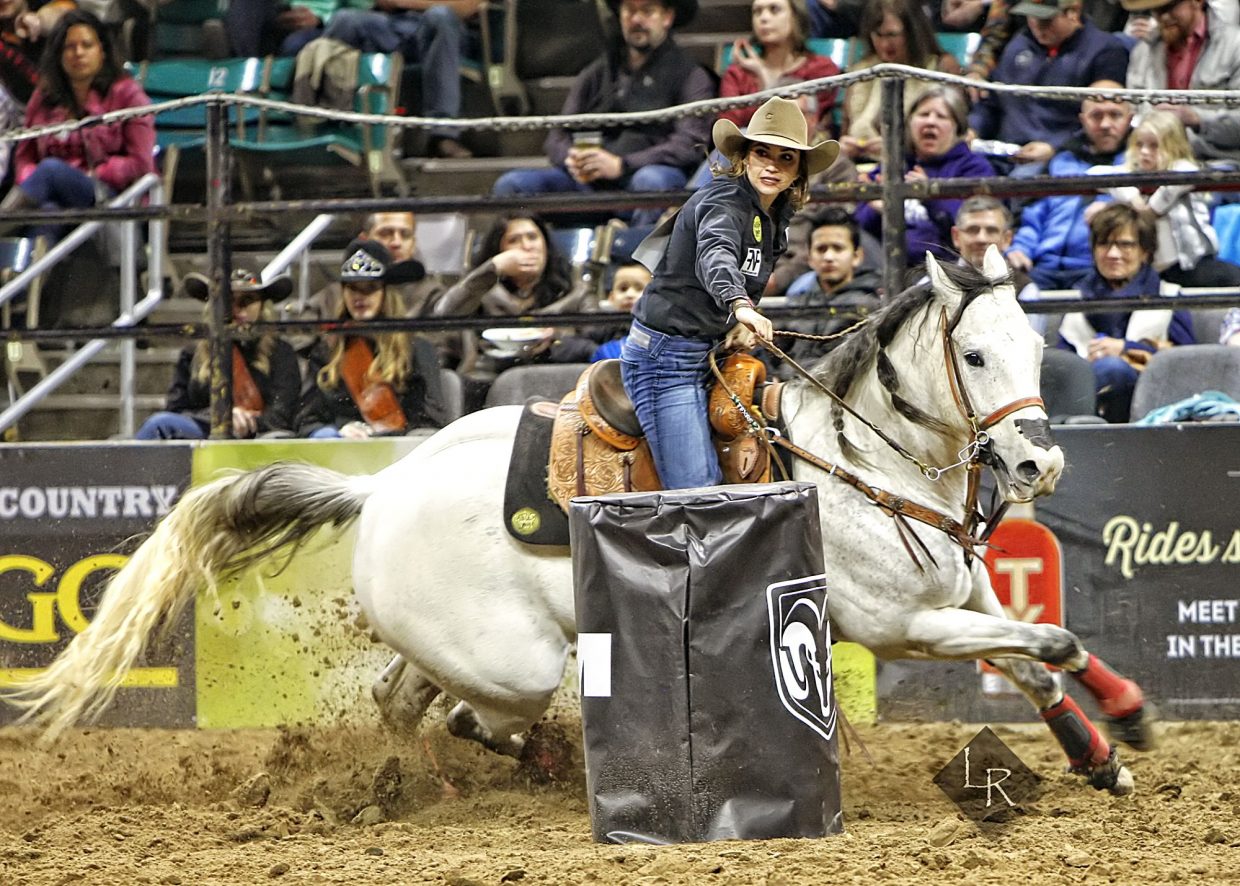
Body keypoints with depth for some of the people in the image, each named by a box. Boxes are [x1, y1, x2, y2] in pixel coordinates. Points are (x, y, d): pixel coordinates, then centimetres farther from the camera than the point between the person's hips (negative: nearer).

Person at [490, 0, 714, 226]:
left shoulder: (690, 76, 9)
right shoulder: (596, 74, 24)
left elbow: (690, 144, -6)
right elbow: (557, 138, 20)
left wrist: (621, 165, -17)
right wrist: (571, 159, -7)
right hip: (591, 186, 4)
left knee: (652, 180, -40)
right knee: (510, 184, -17)